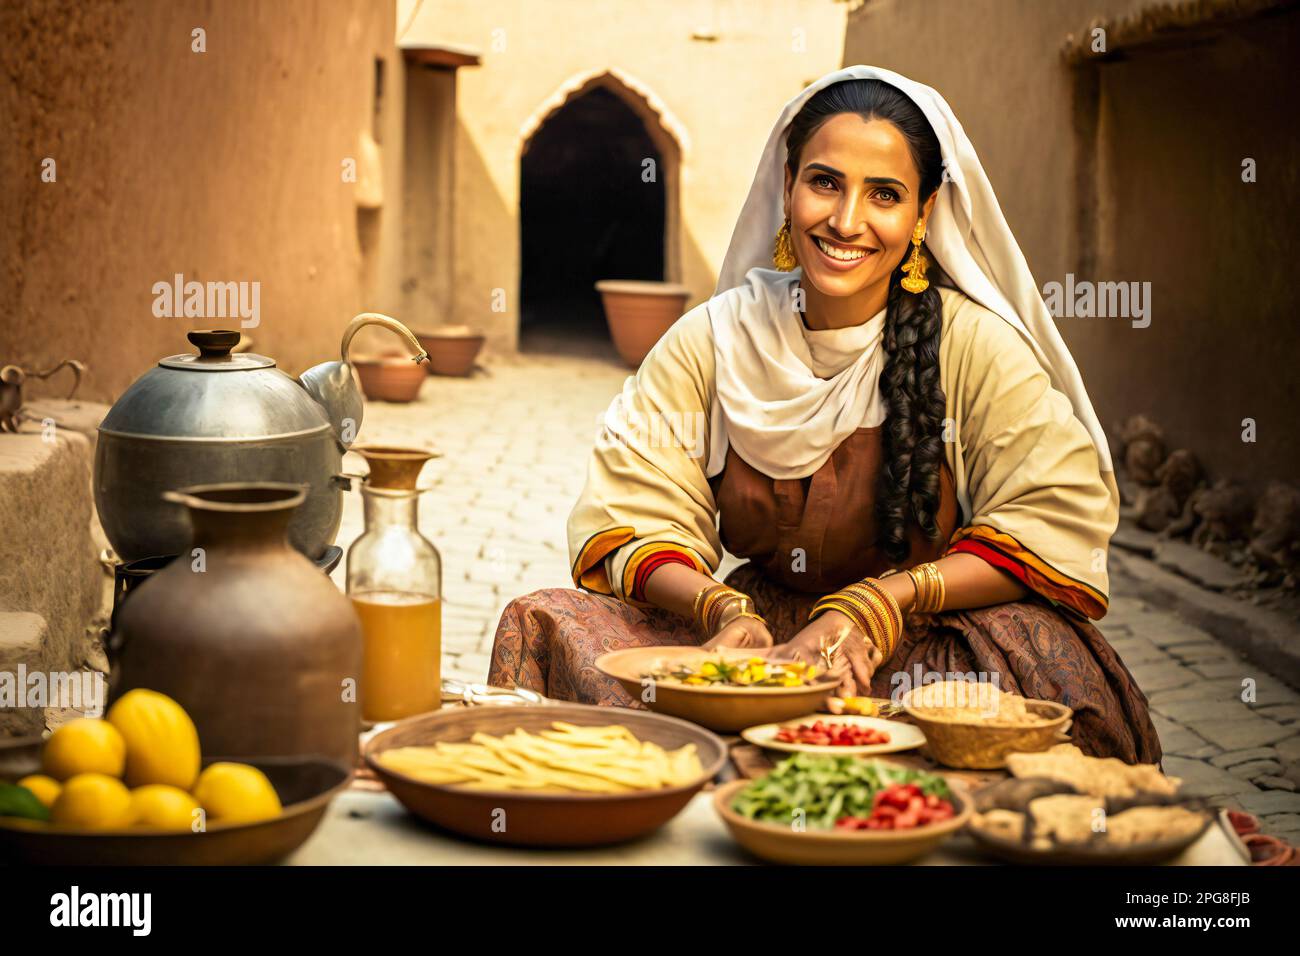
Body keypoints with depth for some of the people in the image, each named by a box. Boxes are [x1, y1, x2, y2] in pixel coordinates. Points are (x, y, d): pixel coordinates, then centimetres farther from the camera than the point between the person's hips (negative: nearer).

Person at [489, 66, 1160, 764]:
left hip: (922, 645, -1)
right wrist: (721, 610, -24)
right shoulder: (711, 339, -1)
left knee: (1042, 653, -34)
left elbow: (1062, 518, -11)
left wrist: (878, 605, -21)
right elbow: (633, 516, -3)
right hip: (760, 632, 1)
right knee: (543, 626, -19)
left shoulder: (973, 345, -8)